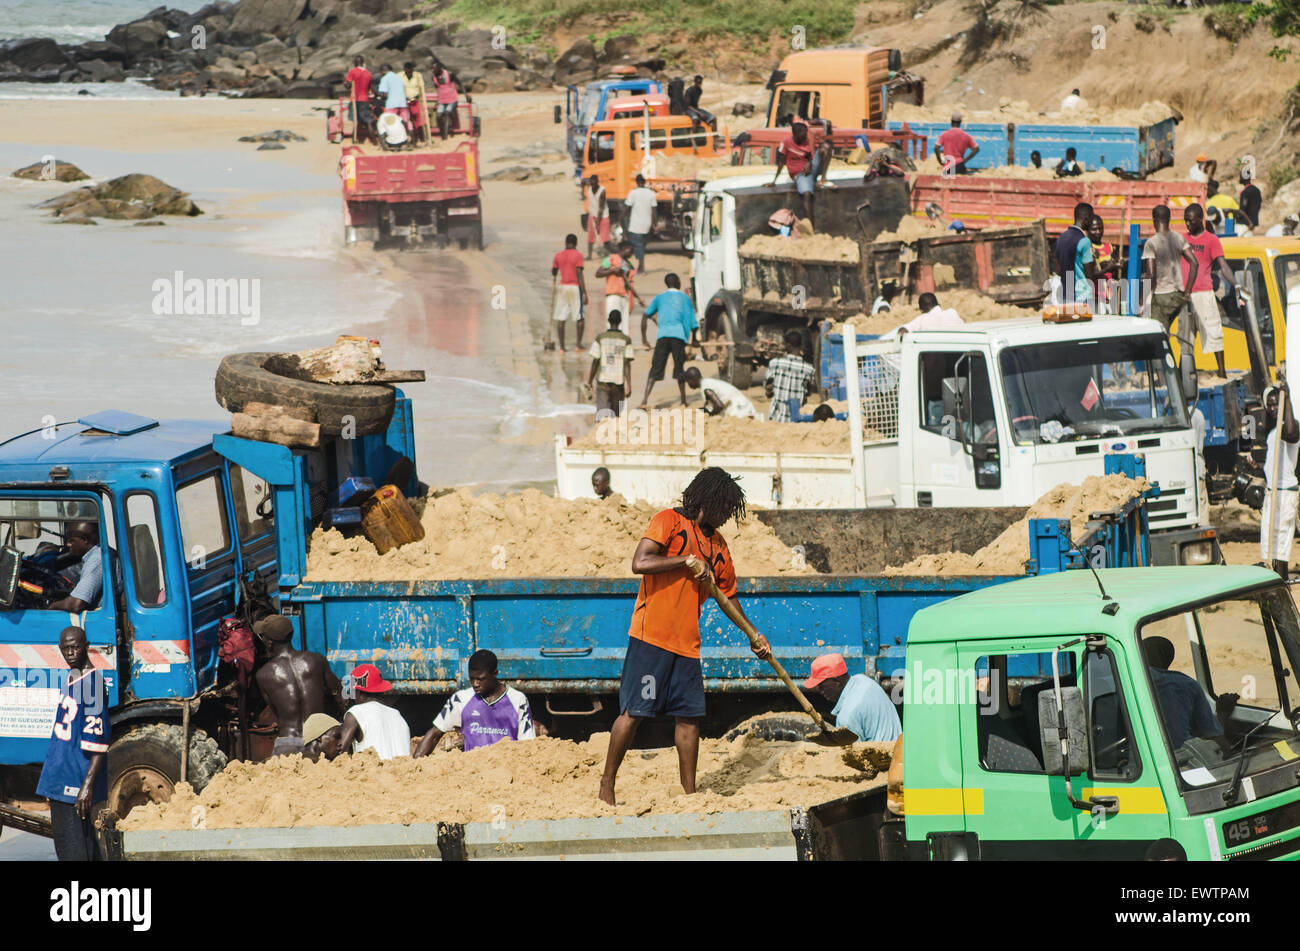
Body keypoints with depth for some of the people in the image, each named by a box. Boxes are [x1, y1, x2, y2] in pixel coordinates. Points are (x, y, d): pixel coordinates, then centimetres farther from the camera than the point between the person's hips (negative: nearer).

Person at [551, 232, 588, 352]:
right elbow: (579, 274, -12)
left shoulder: (558, 255, 4)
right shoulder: (578, 255, -7)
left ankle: (561, 346, 2)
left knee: (560, 318, 5)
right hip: (575, 287, -3)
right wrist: (584, 293, -11)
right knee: (580, 318, 8)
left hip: (562, 287, 3)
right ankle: (578, 344, 6)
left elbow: (553, 273, 15)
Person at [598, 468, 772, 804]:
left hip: (687, 642, 7)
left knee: (690, 714, 2)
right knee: (634, 712, -8)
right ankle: (607, 786, -1)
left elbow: (728, 596, 27)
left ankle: (689, 793, 7)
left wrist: (753, 637, 25)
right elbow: (640, 563, -17)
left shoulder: (717, 544, 18)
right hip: (652, 636, -7)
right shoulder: (669, 522, -4)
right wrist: (688, 560, -14)